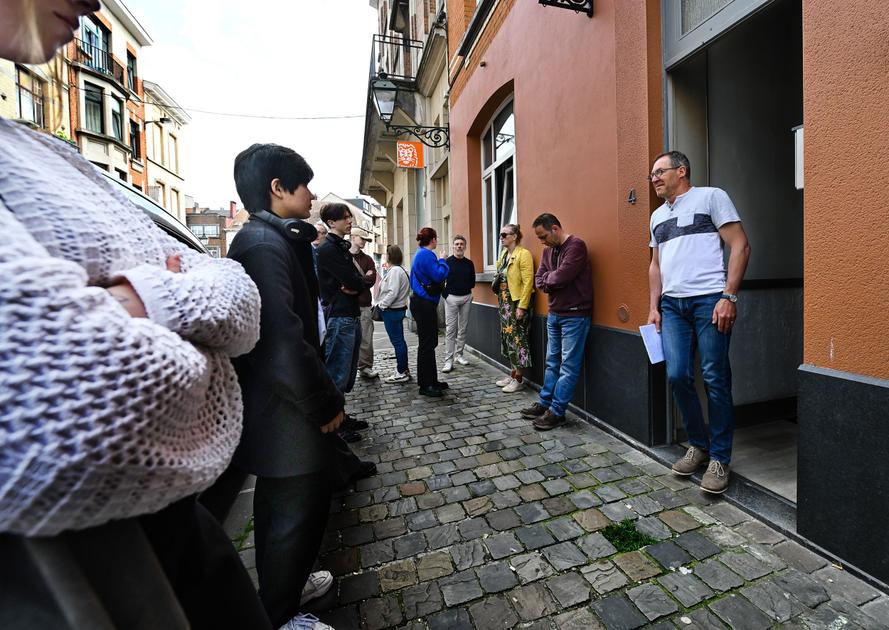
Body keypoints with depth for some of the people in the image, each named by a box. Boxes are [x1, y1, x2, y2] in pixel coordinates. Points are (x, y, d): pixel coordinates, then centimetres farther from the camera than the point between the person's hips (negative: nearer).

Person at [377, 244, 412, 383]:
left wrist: (381, 305, -14)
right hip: (399, 309, 10)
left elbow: (393, 293, -23)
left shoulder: (395, 270, -16)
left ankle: (401, 373, 4)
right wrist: (382, 304, 14)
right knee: (400, 340, 15)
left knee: (397, 341, -3)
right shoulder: (400, 269, 15)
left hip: (392, 311, -10)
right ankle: (404, 369, 24)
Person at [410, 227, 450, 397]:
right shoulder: (426, 254, -15)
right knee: (427, 344, -5)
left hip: (422, 303, 11)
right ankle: (425, 385, 3)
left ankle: (431, 380, 23)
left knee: (428, 343, 14)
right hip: (424, 304, -11)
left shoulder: (421, 254, 17)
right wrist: (442, 261, -6)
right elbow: (439, 275, -21)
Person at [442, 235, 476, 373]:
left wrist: (466, 289, 3)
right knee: (450, 329, -5)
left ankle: (459, 355, 20)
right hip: (451, 298, -4)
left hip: (466, 298, 4)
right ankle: (449, 360, -3)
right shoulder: (447, 262, -2)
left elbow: (473, 281, 16)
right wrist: (445, 295, -9)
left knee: (463, 329, 8)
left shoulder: (469, 263, 9)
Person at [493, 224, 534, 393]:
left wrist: (522, 306, -20)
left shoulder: (523, 254, -12)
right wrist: (500, 302, 11)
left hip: (517, 303, -8)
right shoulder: (504, 254, 13)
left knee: (518, 339, -2)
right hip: (504, 302, 8)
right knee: (508, 337, 13)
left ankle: (519, 380, 8)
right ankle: (513, 374, 24)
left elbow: (528, 282, -17)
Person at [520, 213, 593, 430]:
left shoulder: (576, 245, -13)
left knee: (568, 366, -1)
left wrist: (547, 278, -4)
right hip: (554, 314, 8)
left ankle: (557, 411, 5)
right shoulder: (548, 251, 12)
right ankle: (545, 403, 25)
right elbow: (538, 280, 8)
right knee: (552, 362, 15)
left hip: (574, 315, -8)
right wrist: (552, 281, -12)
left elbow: (561, 276, -24)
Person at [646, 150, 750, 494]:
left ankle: (719, 458, 12)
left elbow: (740, 246, -3)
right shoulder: (658, 215, 21)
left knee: (715, 379, -1)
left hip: (709, 299, -5)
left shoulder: (711, 196, 4)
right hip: (672, 304, 5)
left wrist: (729, 297, -12)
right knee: (677, 376, 0)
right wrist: (654, 307, 12)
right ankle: (698, 445, 19)